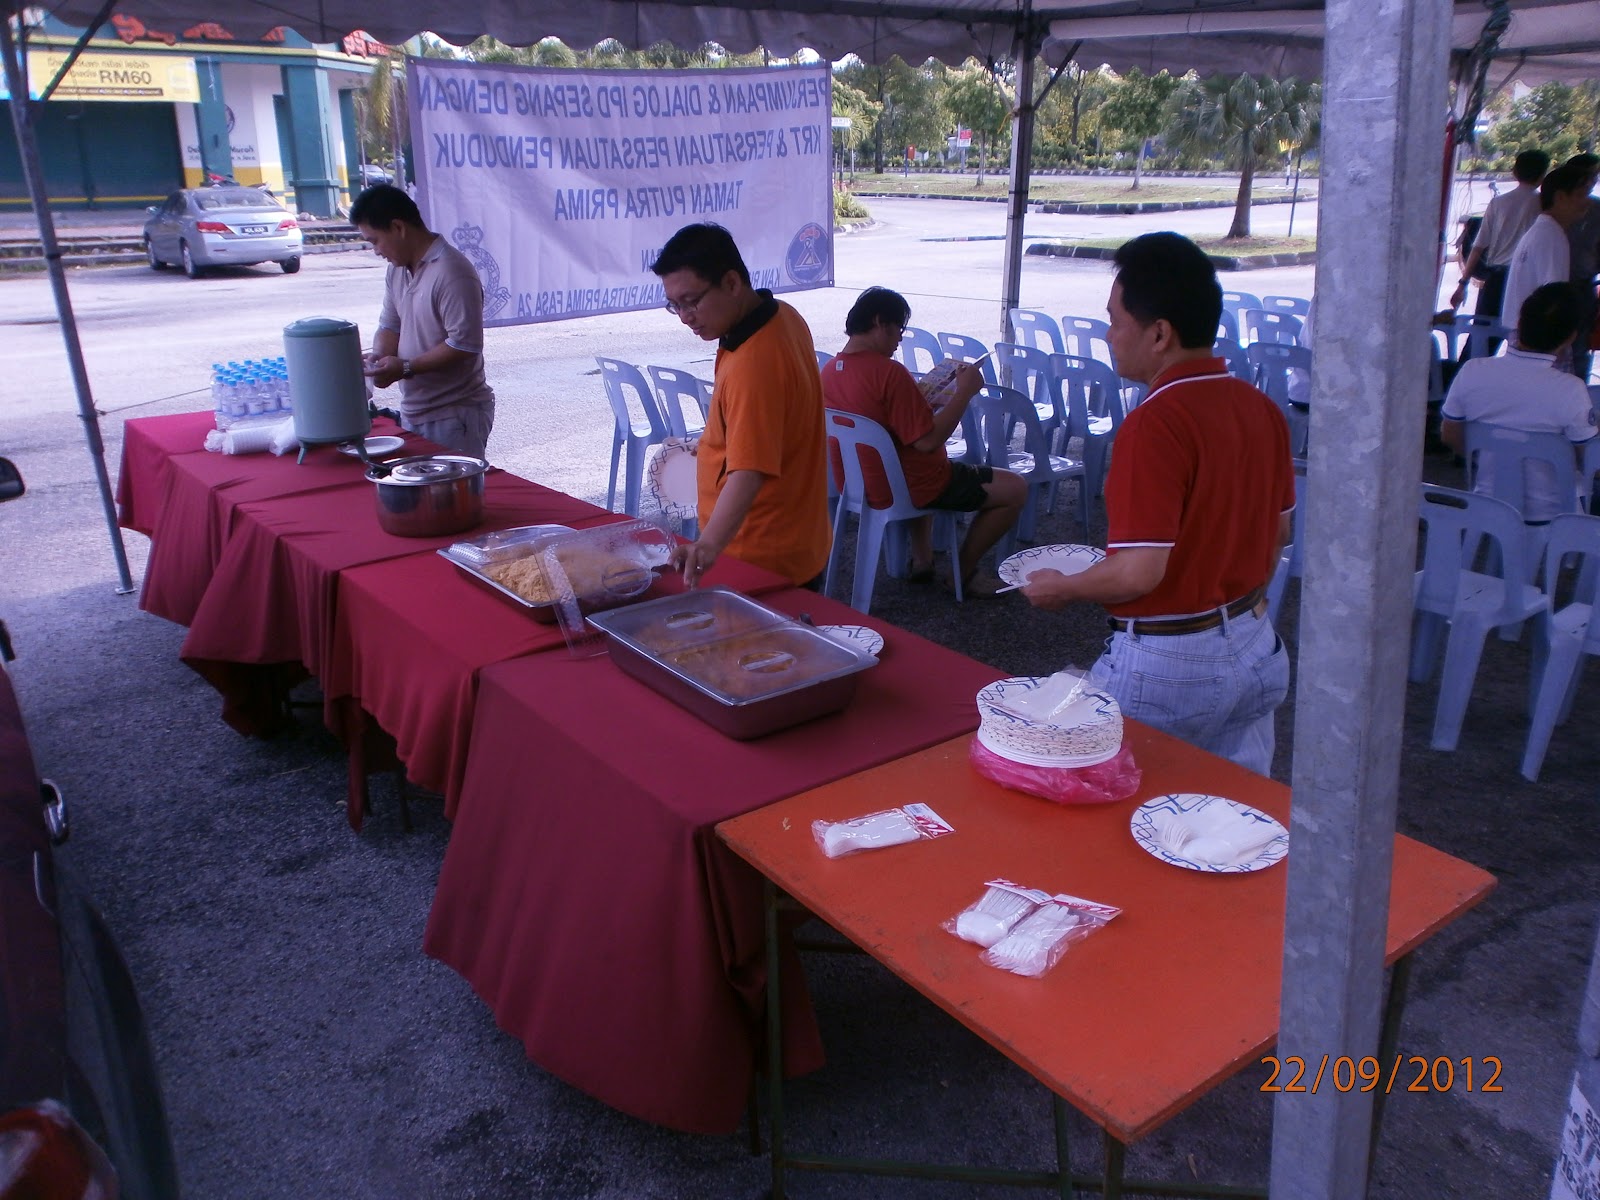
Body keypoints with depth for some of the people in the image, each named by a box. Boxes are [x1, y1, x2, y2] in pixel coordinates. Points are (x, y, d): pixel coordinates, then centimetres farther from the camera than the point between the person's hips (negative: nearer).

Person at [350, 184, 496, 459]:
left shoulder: (452, 272, -18)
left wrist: (405, 368, -20)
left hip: (455, 415, -8)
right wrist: (378, 361, -4)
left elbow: (465, 344, -22)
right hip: (413, 412, 8)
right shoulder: (397, 270, 10)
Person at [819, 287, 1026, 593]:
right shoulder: (889, 372, -27)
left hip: (862, 484, 9)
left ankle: (922, 559, 32)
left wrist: (921, 399, 15)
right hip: (908, 489, -9)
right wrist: (965, 391, -21)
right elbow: (927, 441, -28)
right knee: (1015, 489, 2)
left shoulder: (829, 370, -1)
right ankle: (964, 572, 15)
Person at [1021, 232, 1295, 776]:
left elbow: (1140, 571, -25)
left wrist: (1060, 588, -8)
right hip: (1256, 650, 8)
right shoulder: (1261, 408, 3)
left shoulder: (1155, 425, -23)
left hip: (1167, 667, -8)